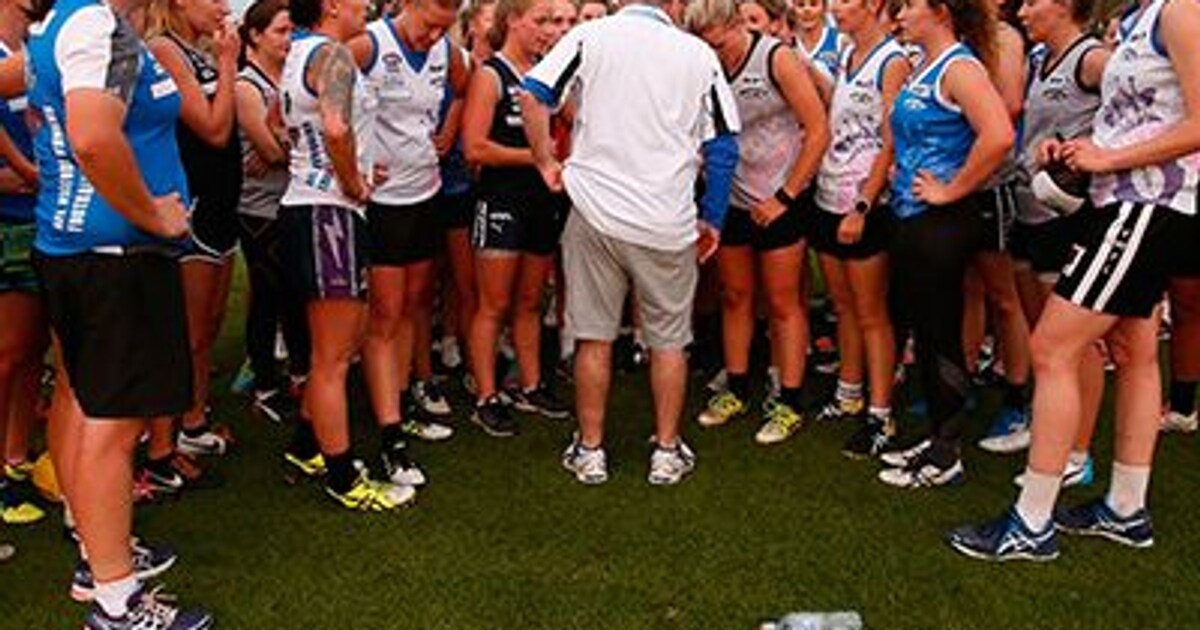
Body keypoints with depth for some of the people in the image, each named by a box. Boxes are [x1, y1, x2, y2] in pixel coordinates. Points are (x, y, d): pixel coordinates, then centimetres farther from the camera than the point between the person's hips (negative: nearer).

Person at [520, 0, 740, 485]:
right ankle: (667, 452, 21)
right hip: (668, 222, 0)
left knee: (594, 338, 10)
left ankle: (590, 451, 19)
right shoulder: (699, 54, 4)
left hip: (596, 212, 0)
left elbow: (533, 96, -8)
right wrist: (712, 220, 12)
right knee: (668, 340, 14)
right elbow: (723, 145, 4)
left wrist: (546, 162, 4)